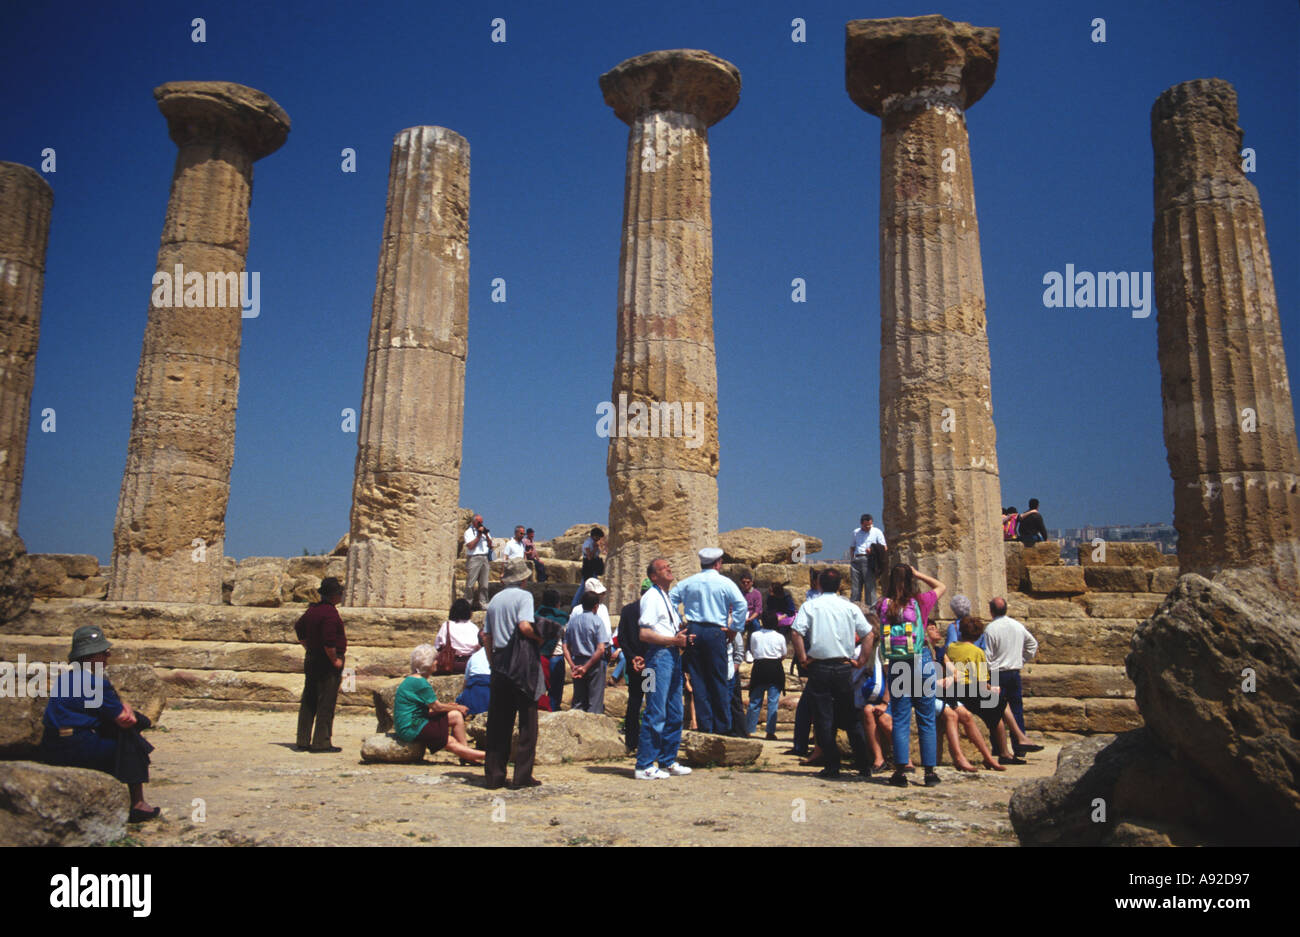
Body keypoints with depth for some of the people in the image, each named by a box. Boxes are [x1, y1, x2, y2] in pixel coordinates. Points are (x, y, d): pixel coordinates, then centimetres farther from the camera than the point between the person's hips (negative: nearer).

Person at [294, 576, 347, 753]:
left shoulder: (312, 609, 10)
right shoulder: (330, 612, -18)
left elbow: (299, 629, 23)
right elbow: (328, 641, -26)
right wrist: (335, 660, -14)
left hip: (311, 660, 9)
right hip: (327, 663, -9)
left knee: (308, 703, 13)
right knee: (326, 704, -3)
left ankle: (303, 741, 18)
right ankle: (322, 742, 0)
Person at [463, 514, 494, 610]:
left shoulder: (484, 531, 20)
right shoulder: (469, 532, 3)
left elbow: (490, 545, 14)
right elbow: (470, 546, -10)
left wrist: (486, 535, 0)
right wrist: (479, 535, -9)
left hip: (485, 558, 5)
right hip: (474, 558, -5)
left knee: (484, 583, 3)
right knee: (470, 583, -8)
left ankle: (483, 602, 7)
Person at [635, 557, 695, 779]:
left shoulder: (670, 597, 20)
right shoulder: (651, 597, -8)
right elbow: (643, 633, -17)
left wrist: (685, 636, 9)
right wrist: (674, 640, -17)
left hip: (674, 655, 9)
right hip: (659, 655, -9)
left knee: (674, 714, 13)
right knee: (655, 713, -8)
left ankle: (668, 761, 22)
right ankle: (645, 766, -2)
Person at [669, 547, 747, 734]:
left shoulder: (688, 582, 10)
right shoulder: (725, 583, -1)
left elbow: (670, 600, 12)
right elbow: (741, 604, -12)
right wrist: (734, 629, -4)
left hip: (692, 632, 3)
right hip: (715, 632, -3)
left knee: (698, 679, 7)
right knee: (718, 680, 3)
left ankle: (704, 724, 7)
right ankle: (722, 726, 6)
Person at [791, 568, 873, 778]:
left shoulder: (809, 606, 0)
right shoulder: (850, 607, 6)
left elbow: (797, 633, -13)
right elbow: (869, 635, 3)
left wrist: (803, 658, -6)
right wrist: (861, 660, 7)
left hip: (819, 667, -2)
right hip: (844, 667, 2)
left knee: (823, 718, 4)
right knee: (851, 717, 12)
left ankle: (832, 766, 3)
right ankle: (864, 766, 15)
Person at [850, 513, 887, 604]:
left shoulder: (877, 532, 8)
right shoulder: (856, 532, 18)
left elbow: (884, 548, 4)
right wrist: (851, 561, 11)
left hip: (869, 560, -3)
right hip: (856, 560, 3)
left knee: (870, 585, -6)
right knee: (855, 584, 2)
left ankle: (872, 606, -3)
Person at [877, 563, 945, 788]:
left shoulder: (884, 605, -2)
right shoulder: (920, 602, -4)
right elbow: (941, 586, 15)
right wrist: (917, 574, 13)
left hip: (896, 665, 1)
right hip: (922, 662, -1)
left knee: (900, 720, 5)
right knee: (926, 719, 7)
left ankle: (900, 771, 2)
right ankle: (930, 771, 9)